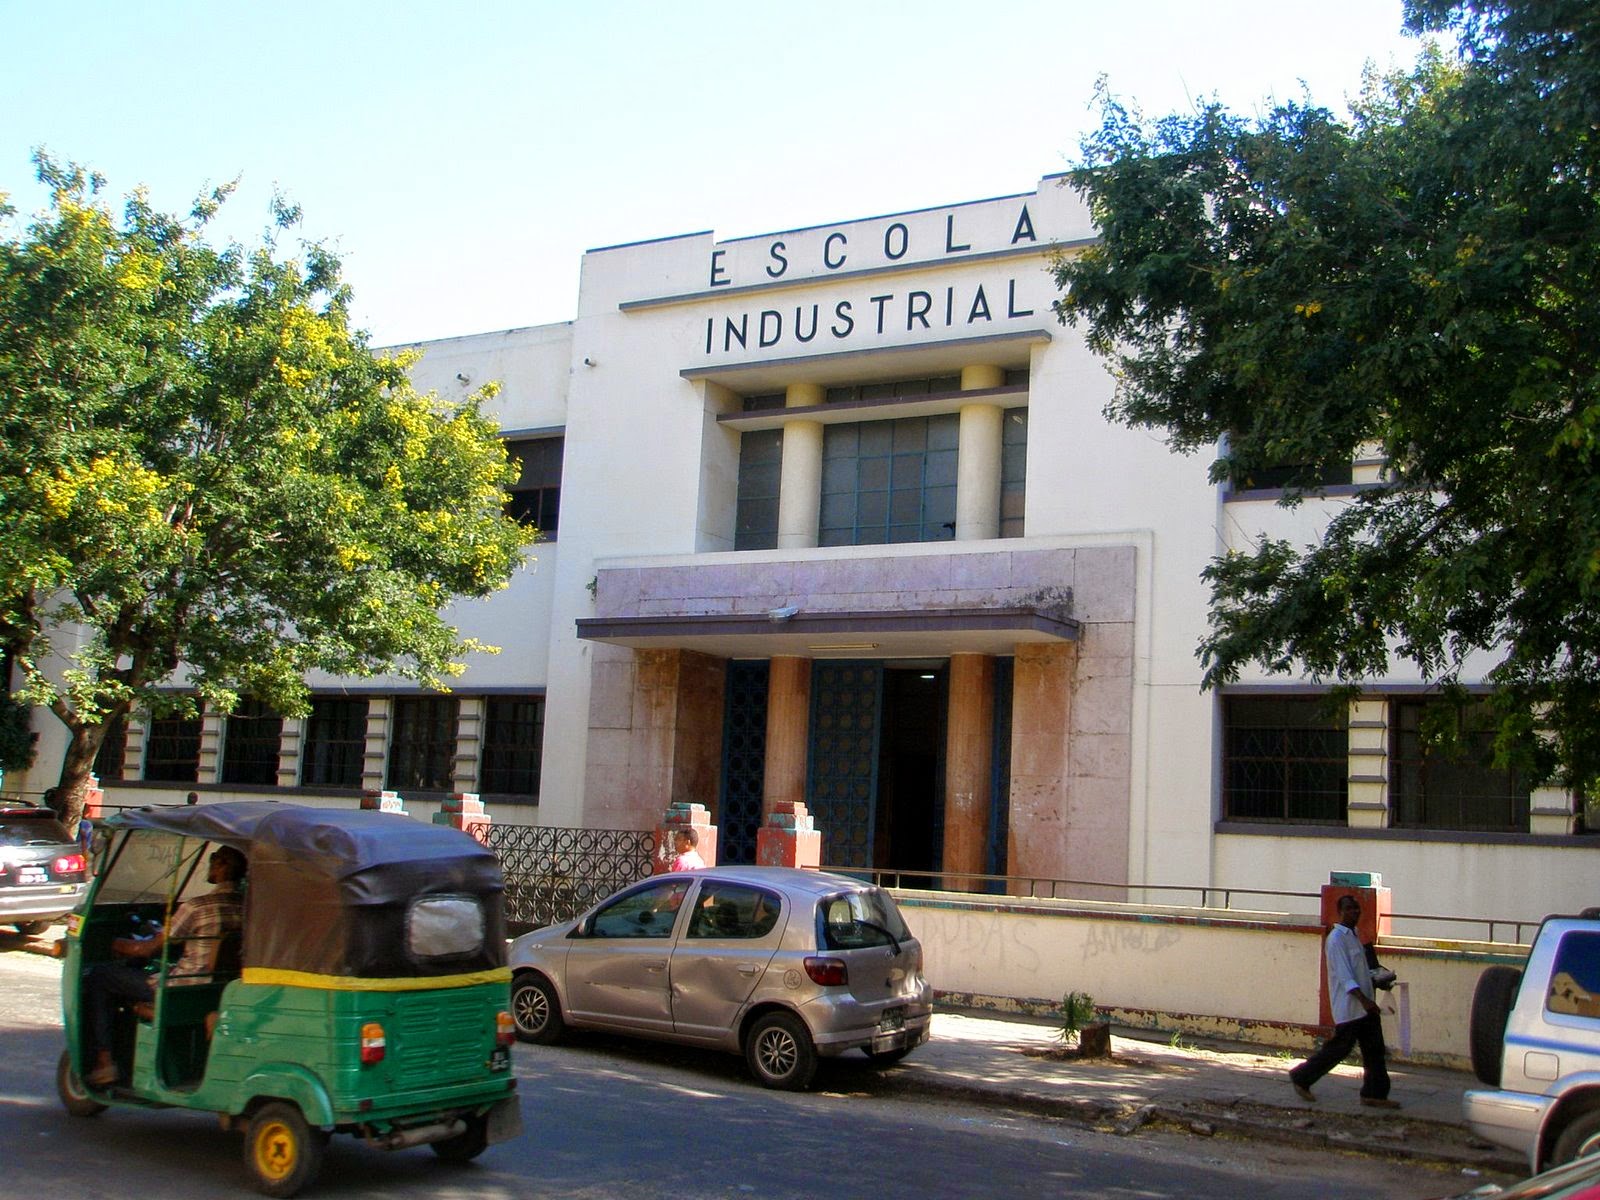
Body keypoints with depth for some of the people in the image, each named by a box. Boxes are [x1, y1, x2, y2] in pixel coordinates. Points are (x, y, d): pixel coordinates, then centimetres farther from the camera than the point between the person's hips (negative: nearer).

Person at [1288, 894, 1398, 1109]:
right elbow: (1344, 974, -22)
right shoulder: (1337, 938, -15)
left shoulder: (1354, 936, 14)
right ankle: (1301, 1077, 12)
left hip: (1365, 1005, 9)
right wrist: (1363, 999, -29)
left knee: (1374, 1049, 6)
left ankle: (1374, 1094, 12)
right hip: (1348, 1007, -9)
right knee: (1339, 1048, -2)